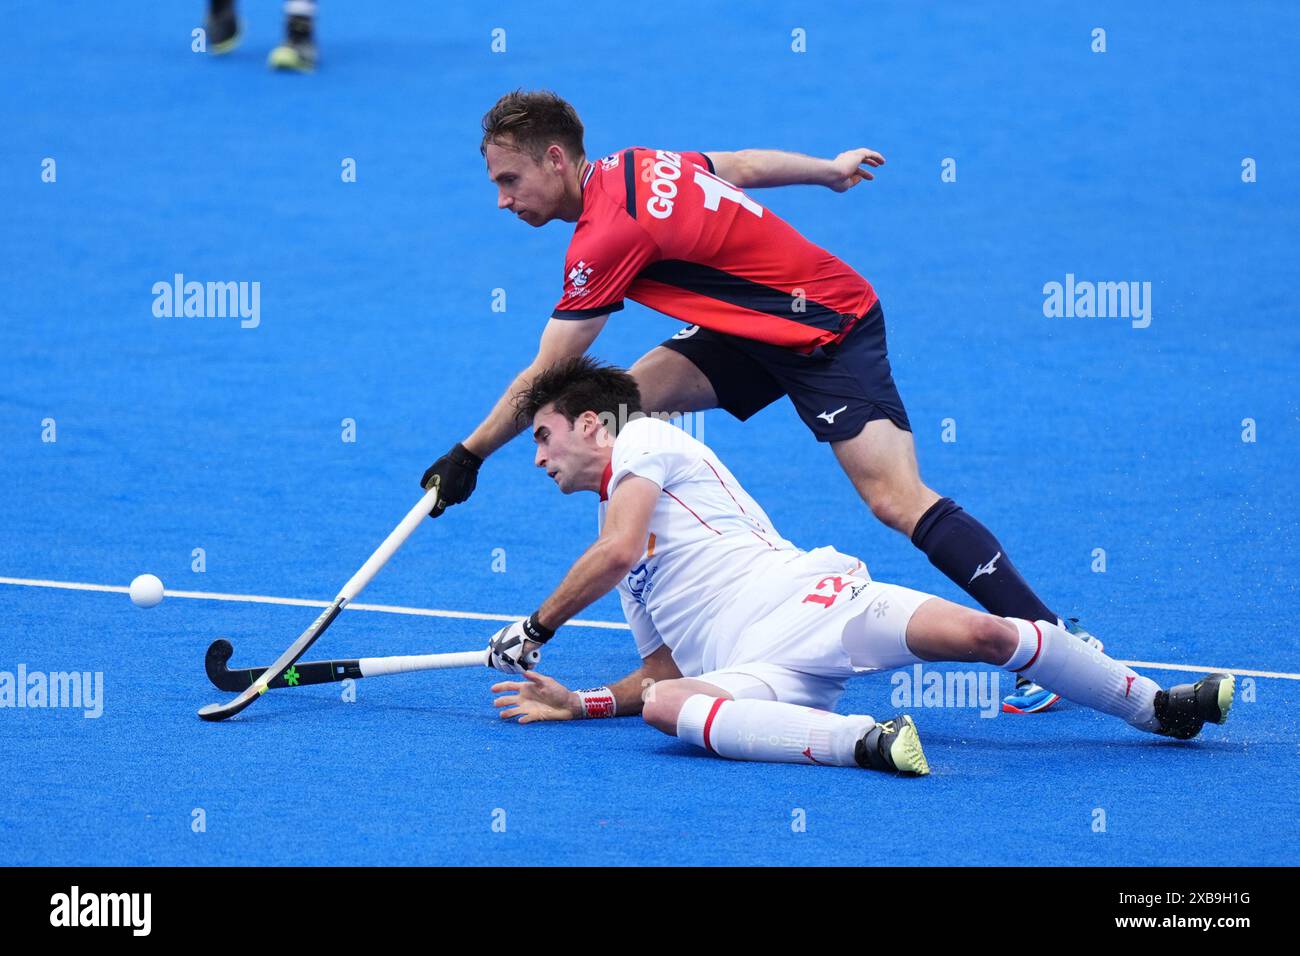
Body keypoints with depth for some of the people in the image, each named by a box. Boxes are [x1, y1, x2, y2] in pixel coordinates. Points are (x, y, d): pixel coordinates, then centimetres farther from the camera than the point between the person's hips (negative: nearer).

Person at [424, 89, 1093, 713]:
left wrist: (469, 455, -7)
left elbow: (545, 380, -17)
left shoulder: (609, 233, -24)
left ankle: (1057, 643, -18)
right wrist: (831, 169, 34)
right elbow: (741, 166, 17)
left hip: (830, 330, -10)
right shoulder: (630, 166, 1)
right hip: (760, 328, 10)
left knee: (896, 499, -20)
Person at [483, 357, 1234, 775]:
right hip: (759, 669, 5)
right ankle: (862, 740, -45)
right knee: (663, 706, -31)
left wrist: (538, 626, 7)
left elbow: (619, 551, -5)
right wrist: (580, 704, 18)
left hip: (807, 596, -5)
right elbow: (666, 670, 32)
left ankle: (1157, 707, -4)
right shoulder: (626, 577, 33)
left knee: (984, 633, -25)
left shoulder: (645, 439, 10)